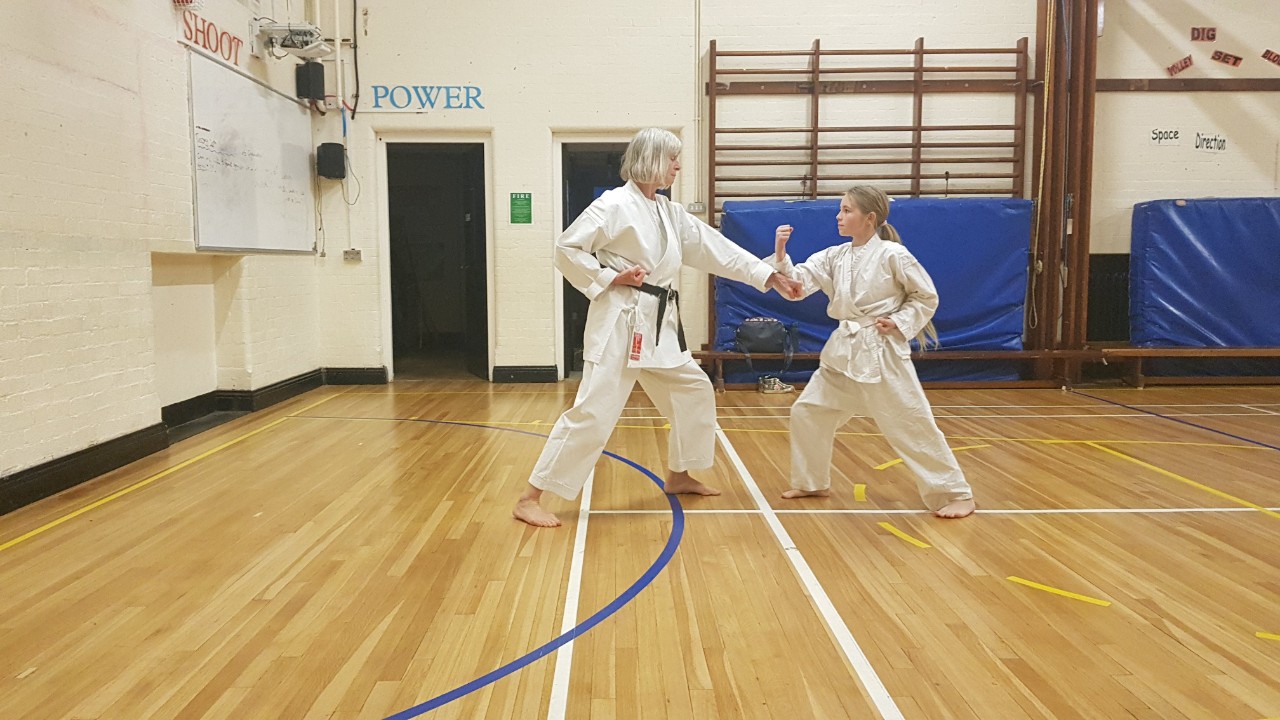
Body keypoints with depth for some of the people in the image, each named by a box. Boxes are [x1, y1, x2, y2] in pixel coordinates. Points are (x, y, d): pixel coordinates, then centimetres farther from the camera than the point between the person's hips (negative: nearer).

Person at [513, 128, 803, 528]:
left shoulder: (671, 212, 14)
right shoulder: (615, 204, -11)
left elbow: (716, 248, 15)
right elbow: (566, 249, -11)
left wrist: (769, 275, 12)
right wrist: (609, 279, -17)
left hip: (659, 323, 9)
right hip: (621, 321, -9)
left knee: (694, 391, 17)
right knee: (592, 412, -12)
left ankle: (678, 476, 35)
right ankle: (530, 498, -4)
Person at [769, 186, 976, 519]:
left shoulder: (892, 254, -11)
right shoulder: (834, 256, 6)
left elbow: (927, 297, -3)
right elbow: (797, 284, -3)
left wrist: (899, 323, -15)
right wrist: (780, 254, -15)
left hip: (881, 353, -6)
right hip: (843, 349, 7)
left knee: (911, 423, -4)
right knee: (807, 412, 8)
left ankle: (956, 494, 10)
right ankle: (811, 483, 26)